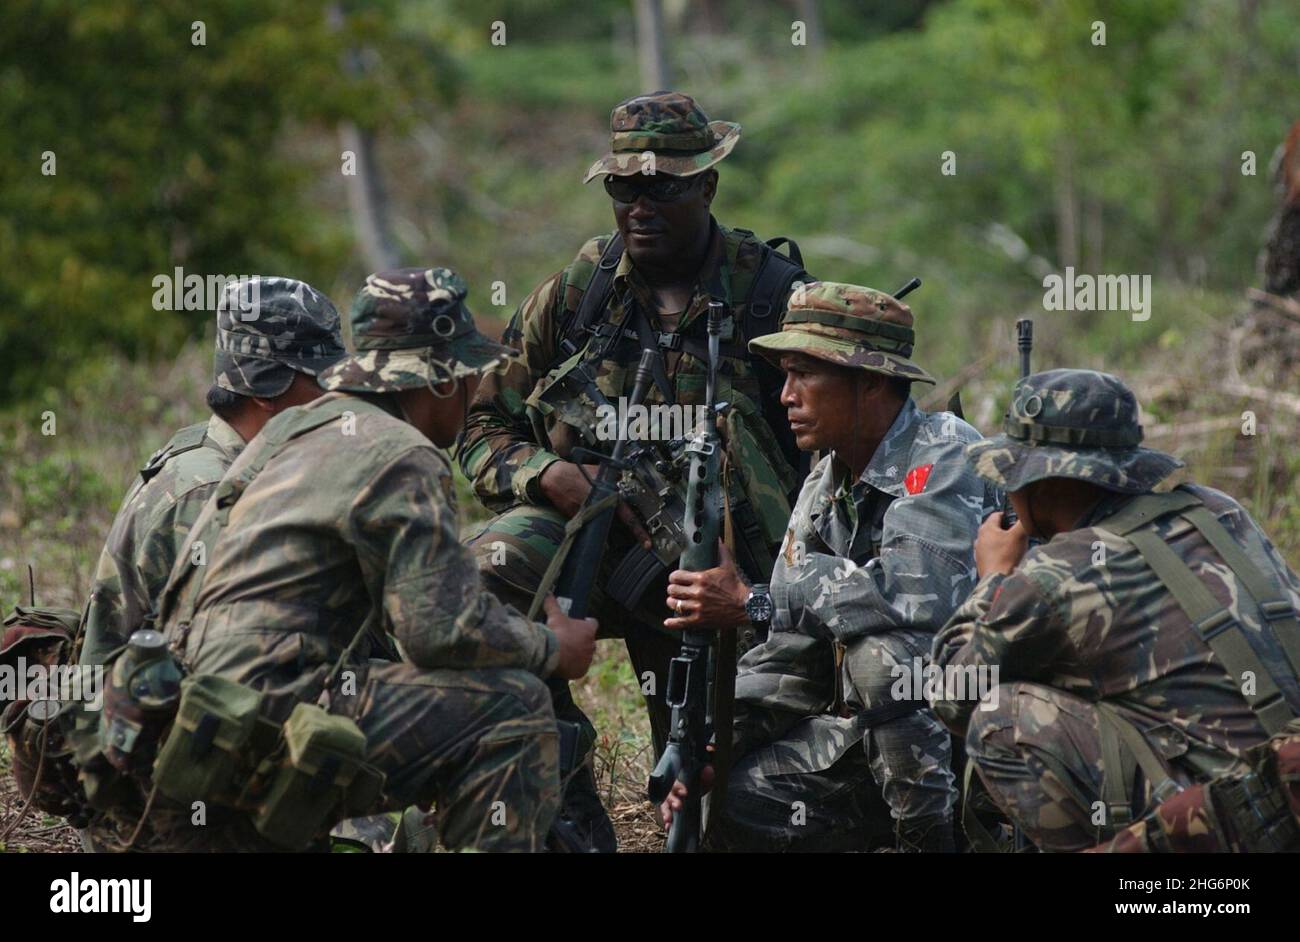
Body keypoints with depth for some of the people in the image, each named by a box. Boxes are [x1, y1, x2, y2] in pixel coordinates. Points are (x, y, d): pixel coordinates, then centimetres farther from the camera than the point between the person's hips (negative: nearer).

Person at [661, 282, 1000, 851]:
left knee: (880, 655, -34)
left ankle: (944, 834, -18)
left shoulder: (946, 457, -17)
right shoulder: (823, 489, 8)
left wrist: (750, 603, -27)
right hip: (870, 728, 7)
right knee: (735, 804, -7)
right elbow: (789, 656, 8)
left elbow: (918, 592, -34)